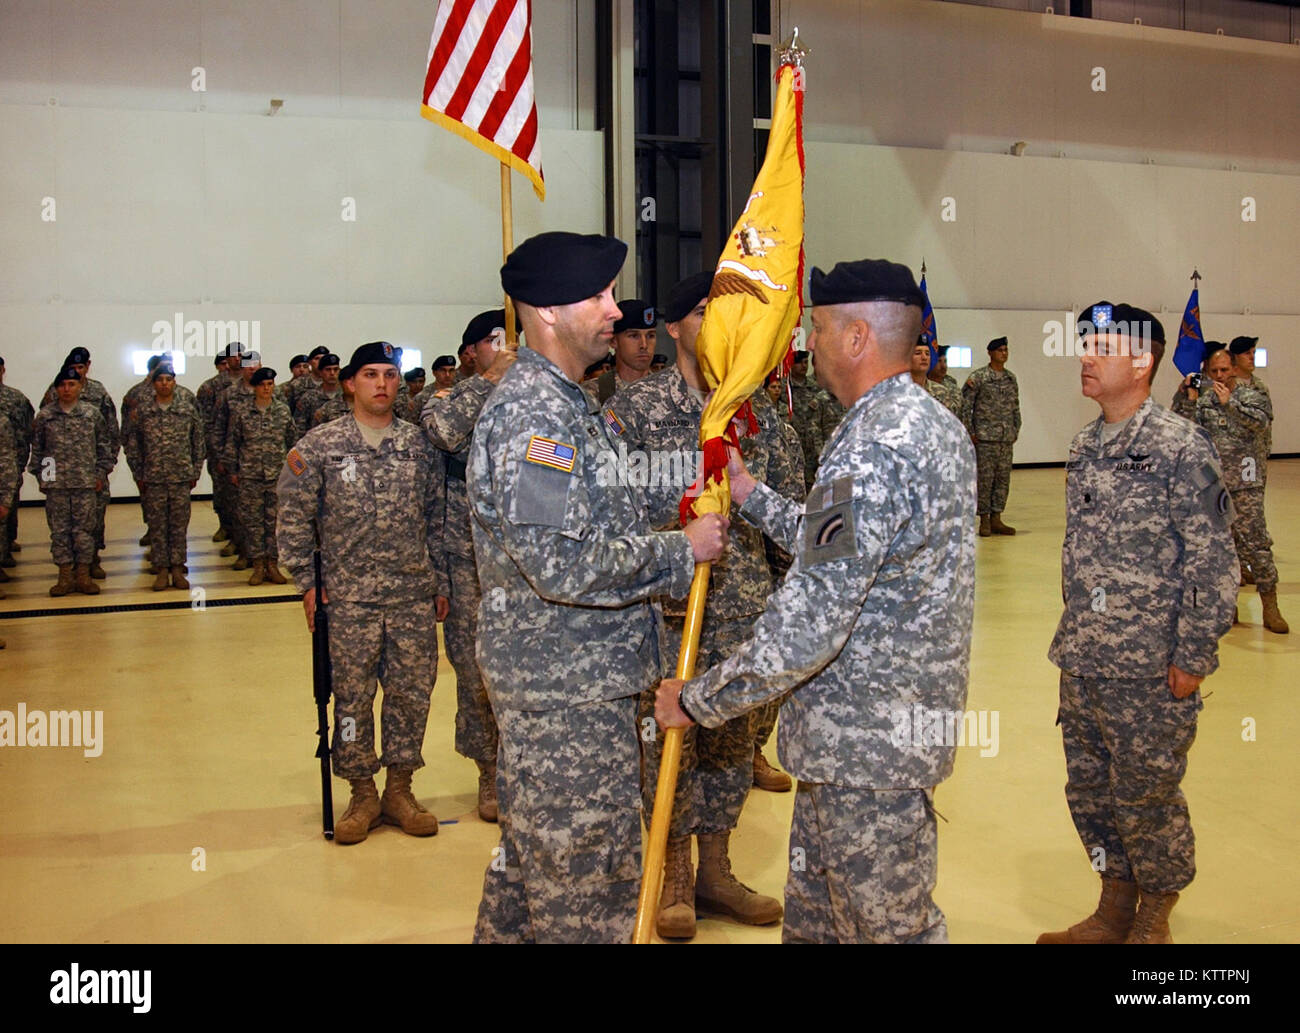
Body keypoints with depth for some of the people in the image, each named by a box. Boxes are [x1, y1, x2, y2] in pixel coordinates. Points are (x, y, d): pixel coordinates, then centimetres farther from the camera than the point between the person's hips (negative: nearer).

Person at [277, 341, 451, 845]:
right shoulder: (318, 445, -1)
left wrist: (441, 582, 9)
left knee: (412, 693, 7)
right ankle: (362, 794, 19)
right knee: (352, 696, 4)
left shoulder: (420, 445, 7)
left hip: (414, 596, 2)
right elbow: (294, 519, 2)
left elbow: (438, 518, 11)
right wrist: (306, 581, -3)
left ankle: (399, 789, 22)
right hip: (349, 597, -2)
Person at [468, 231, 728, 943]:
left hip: (553, 676, 10)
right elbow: (563, 562, -28)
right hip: (567, 687, -10)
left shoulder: (566, 401, 14)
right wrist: (680, 551, -18)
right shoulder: (533, 411, -20)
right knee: (586, 876, 2)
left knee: (532, 853, 22)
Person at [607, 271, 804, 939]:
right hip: (664, 603, -4)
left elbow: (790, 493, 15)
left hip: (741, 602, 4)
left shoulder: (757, 408, 8)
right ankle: (676, 877, 21)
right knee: (668, 733, 3)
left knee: (733, 734, 12)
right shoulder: (635, 405, -5)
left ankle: (715, 870, 28)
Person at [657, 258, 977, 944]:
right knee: (813, 914, 23)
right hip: (908, 720, 10)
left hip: (867, 742, -10)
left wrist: (696, 701, -17)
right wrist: (751, 495, 11)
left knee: (886, 925, 8)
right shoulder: (933, 422, 8)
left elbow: (806, 628, -28)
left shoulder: (870, 451, -26)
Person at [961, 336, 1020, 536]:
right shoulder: (978, 377, -6)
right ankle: (984, 520, 5)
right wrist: (969, 432, -10)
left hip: (1006, 438, 6)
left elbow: (1015, 406, 20)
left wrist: (1016, 430, 14)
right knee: (985, 478, -3)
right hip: (985, 437, -6)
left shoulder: (1011, 378, 12)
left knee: (1003, 479, 7)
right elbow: (965, 405, -8)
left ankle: (996, 519, 14)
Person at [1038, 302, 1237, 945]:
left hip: (1151, 672, -7)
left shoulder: (1181, 447, -12)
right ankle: (1114, 909, 33)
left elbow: (1212, 563, -13)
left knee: (1145, 797, 5)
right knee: (1089, 790, 15)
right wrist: (1073, 637, 16)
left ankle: (1155, 916, 28)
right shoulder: (1085, 447, 9)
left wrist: (1193, 656, -14)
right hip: (1081, 663, 7)